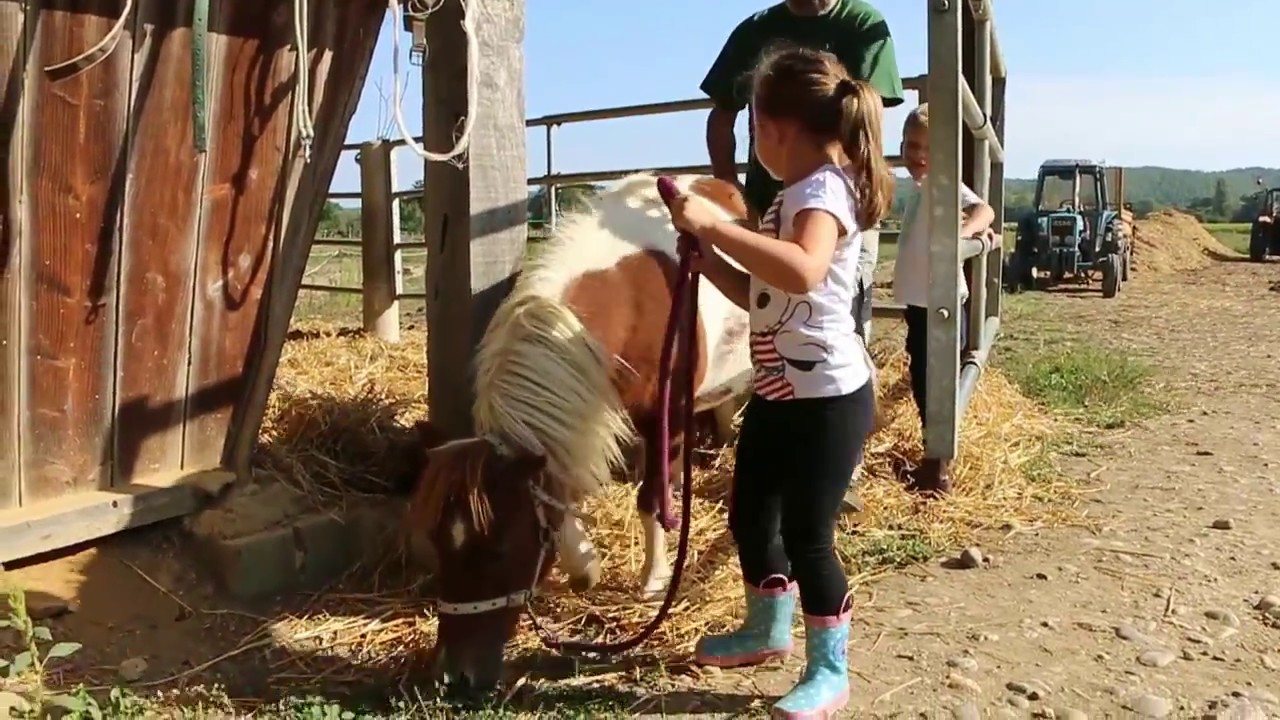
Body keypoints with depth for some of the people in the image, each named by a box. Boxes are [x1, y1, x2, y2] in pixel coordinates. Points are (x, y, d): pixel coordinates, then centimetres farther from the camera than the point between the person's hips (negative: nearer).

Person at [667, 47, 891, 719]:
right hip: (776, 392, 10)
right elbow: (761, 297, 18)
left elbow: (803, 272, -40)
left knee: (806, 535, -1)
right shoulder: (794, 196, 13)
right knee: (749, 515, 18)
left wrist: (715, 224, -36)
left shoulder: (824, 190, -17)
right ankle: (767, 629, 39)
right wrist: (707, 258, 6)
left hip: (828, 397, -10)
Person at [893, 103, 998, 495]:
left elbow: (983, 209, -32)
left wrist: (966, 232, -48)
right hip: (918, 301, 9)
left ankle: (937, 472, 6)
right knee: (922, 381, 17)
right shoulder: (918, 188, 13)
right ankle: (931, 463, 31)